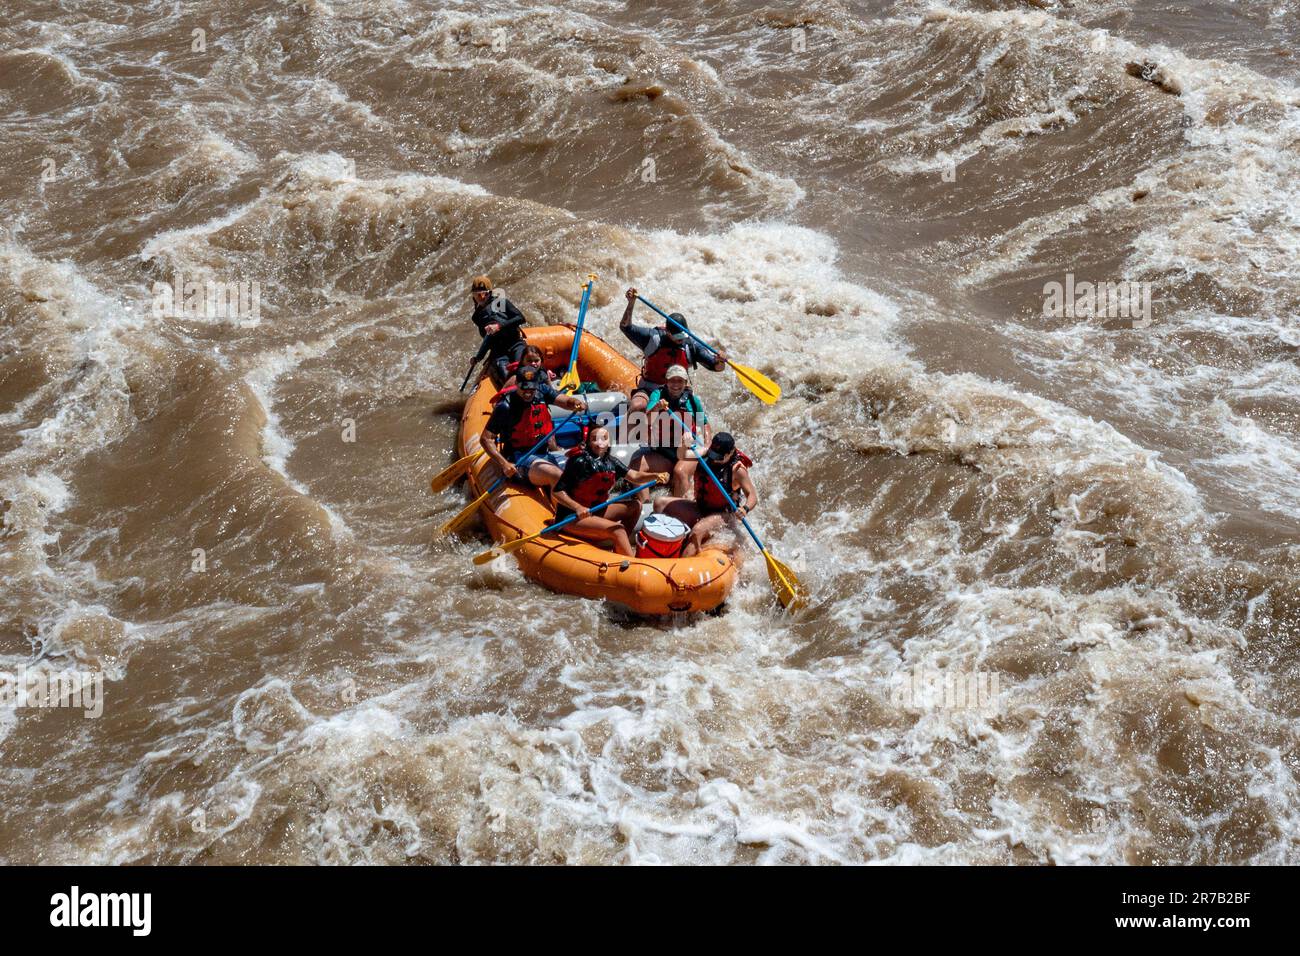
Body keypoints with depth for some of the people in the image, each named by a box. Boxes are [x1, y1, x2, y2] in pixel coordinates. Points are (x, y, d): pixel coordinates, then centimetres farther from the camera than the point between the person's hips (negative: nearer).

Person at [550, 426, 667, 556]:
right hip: (571, 517, -9)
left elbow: (634, 476, -9)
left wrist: (655, 476, -28)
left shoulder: (611, 462, 3)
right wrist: (578, 507, -32)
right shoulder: (580, 462, -18)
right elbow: (558, 491, -18)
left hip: (595, 510, 9)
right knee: (617, 530, -25)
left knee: (636, 505, 5)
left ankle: (620, 549, -1)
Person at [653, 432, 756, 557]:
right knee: (660, 504, -3)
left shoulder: (737, 469, -18)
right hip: (700, 509, 7)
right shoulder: (705, 456, -4)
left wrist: (745, 509, -39)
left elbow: (753, 496, -17)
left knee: (697, 531, -37)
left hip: (723, 514, -7)